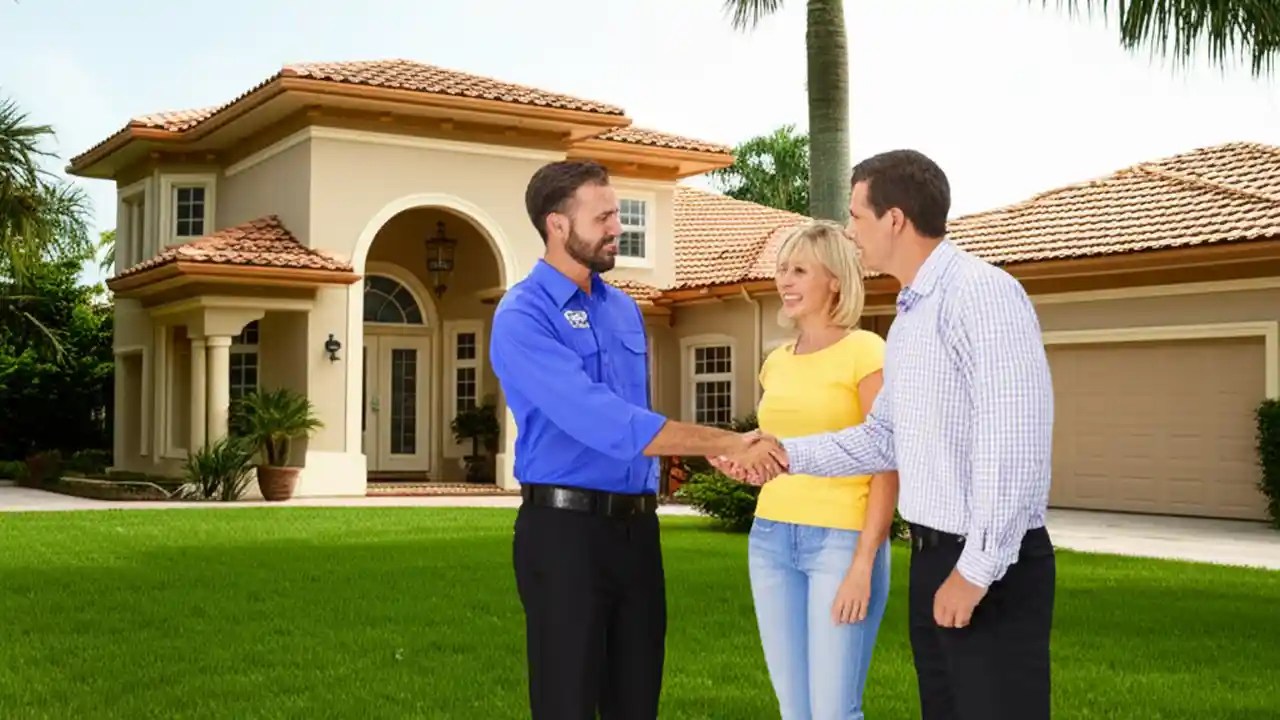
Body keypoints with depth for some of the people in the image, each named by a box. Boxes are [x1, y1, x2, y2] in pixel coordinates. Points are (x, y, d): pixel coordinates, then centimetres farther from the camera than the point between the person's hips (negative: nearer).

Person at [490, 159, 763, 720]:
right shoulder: (522, 316, -13)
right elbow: (599, 419, -24)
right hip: (565, 529, -6)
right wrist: (726, 442, -26)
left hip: (637, 526, 7)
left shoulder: (625, 309, 11)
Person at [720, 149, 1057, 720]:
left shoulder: (982, 293, -16)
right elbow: (883, 439, 19)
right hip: (932, 558, 9)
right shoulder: (908, 317, 15)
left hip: (990, 566, -9)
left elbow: (1015, 441, -22)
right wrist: (789, 454, 8)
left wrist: (977, 568, -21)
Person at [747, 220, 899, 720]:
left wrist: (863, 563, -16)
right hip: (770, 539, 7)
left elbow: (887, 468, -10)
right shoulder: (777, 362, 13)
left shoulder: (865, 351, -7)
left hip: (840, 539, -6)